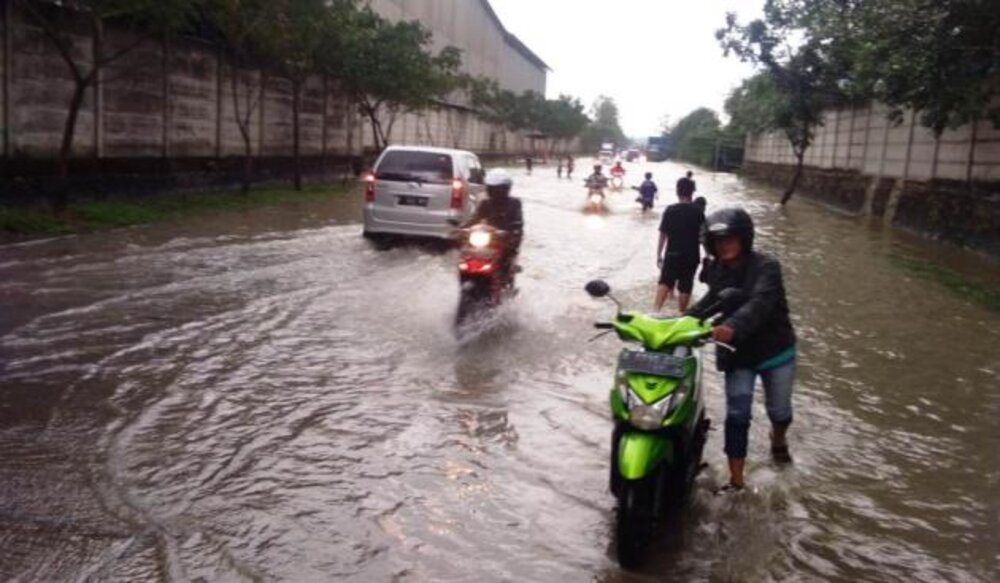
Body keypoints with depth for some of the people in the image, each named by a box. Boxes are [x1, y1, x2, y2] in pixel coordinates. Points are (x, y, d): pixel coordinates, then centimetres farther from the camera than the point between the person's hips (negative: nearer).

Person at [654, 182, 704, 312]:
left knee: (664, 283, 1)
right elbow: (703, 235, 1)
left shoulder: (670, 210, -3)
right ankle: (681, 314, 16)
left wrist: (659, 255, 5)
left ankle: (655, 310, -17)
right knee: (685, 287, 8)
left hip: (672, 254, 0)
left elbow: (663, 234, -2)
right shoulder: (698, 211, -2)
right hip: (691, 255, 0)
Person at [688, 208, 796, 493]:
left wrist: (732, 327, -54)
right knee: (736, 416, -4)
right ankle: (736, 479, 4)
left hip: (775, 350, -3)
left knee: (779, 410, 16)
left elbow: (760, 302, -36)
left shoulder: (766, 266, -20)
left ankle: (778, 438, 52)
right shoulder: (717, 271, -1)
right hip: (737, 355, 3)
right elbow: (712, 301, 6)